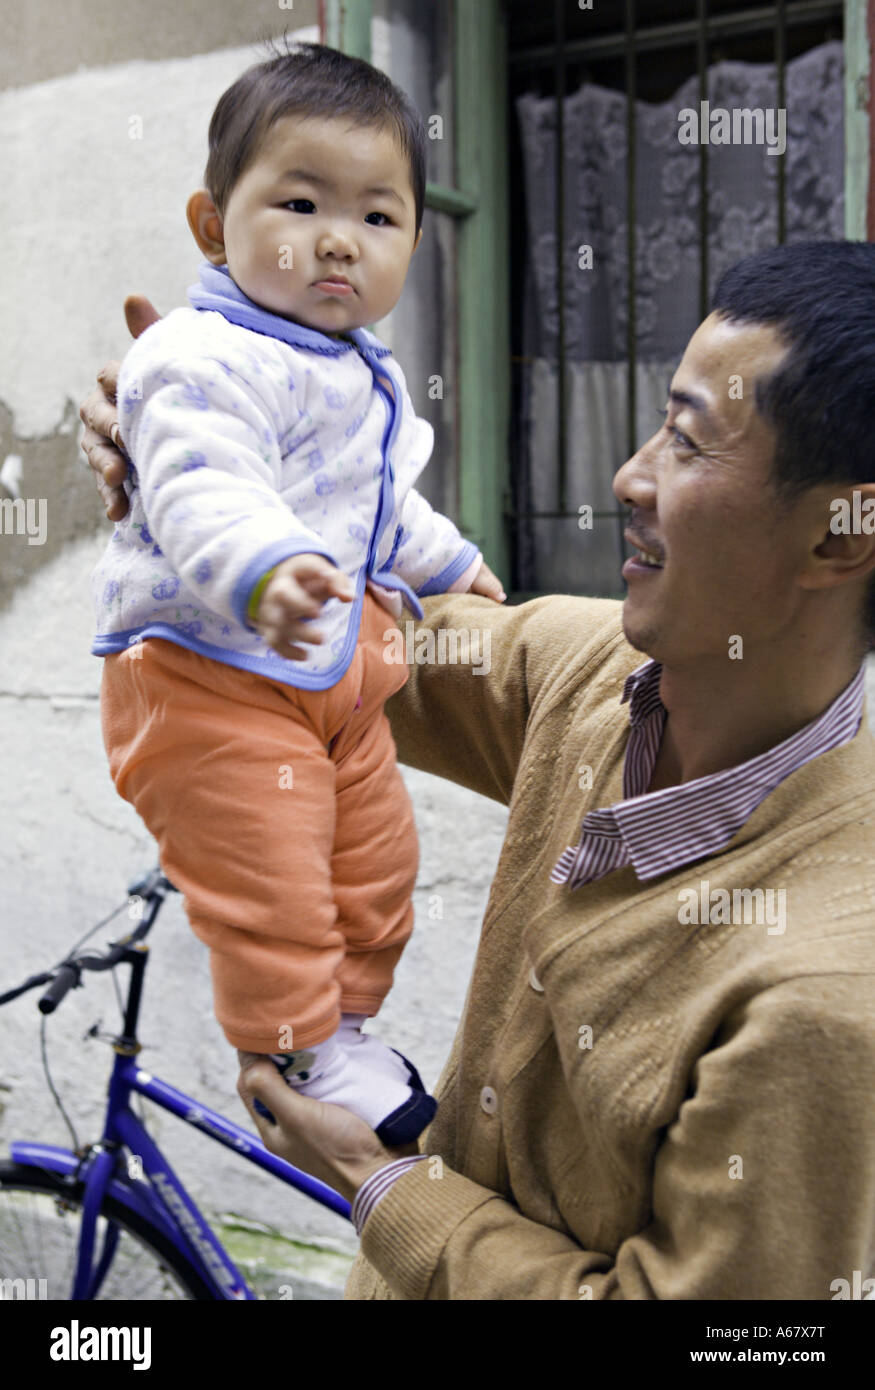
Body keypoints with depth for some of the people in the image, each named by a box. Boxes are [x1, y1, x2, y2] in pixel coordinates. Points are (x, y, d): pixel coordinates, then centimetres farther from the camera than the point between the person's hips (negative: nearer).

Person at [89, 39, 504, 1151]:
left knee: (376, 855, 17)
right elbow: (201, 491, -38)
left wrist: (448, 563, 37)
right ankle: (301, 1051, 13)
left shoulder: (361, 371, 12)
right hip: (210, 673, -9)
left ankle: (345, 1021, 36)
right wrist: (264, 570, -56)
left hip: (335, 668, 10)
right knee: (268, 871, -9)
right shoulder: (206, 360, -21)